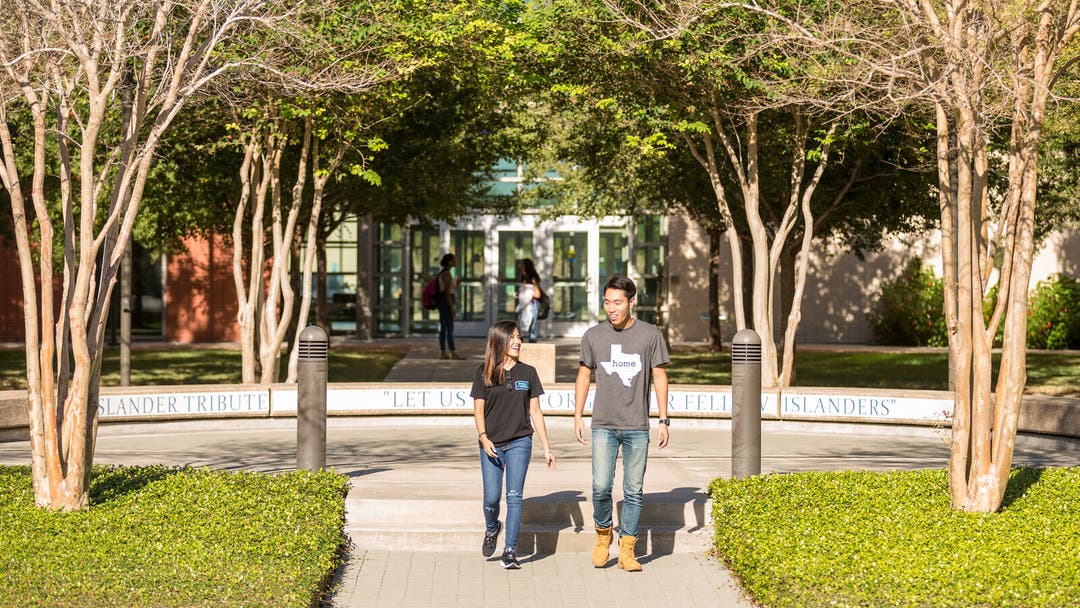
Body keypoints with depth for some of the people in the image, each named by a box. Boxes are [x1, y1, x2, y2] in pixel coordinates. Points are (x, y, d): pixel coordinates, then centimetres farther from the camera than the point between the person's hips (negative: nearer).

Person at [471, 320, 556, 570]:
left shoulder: (528, 373, 6)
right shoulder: (484, 373, 2)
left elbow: (535, 411, 8)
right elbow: (478, 409, 2)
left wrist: (546, 447, 5)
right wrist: (483, 437, -14)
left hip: (520, 442, 0)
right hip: (491, 444, 0)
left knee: (514, 496, -7)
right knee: (492, 497, -2)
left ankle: (509, 551, -1)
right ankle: (492, 529, 31)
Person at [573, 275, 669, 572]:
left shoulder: (650, 335, 1)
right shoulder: (593, 336, 4)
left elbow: (659, 377, 5)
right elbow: (584, 375, 12)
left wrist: (664, 420, 1)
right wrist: (578, 417, 6)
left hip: (637, 427, 0)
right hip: (604, 425, 0)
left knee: (633, 491, 2)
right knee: (601, 486, -9)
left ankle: (627, 550, 10)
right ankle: (603, 535, 17)